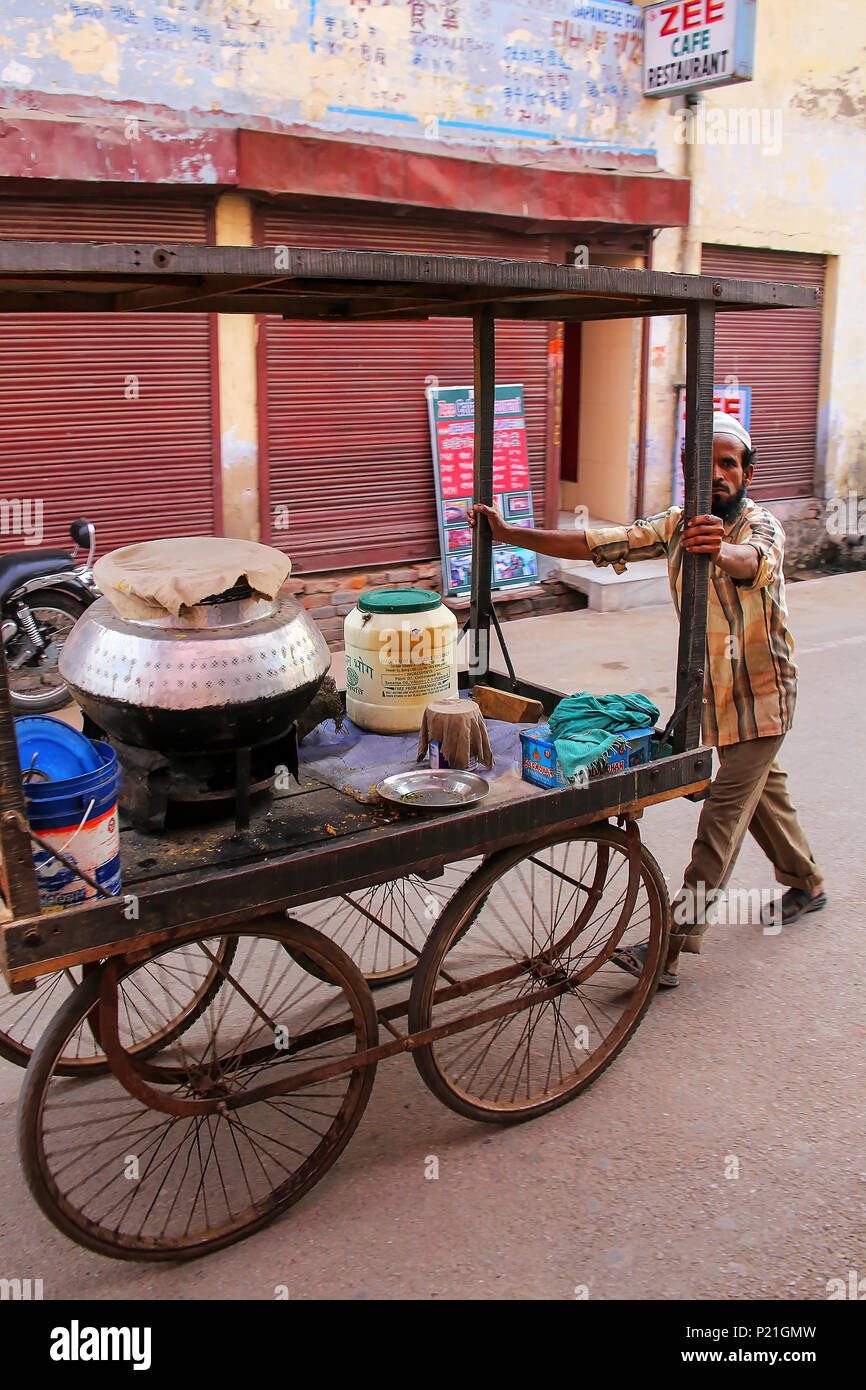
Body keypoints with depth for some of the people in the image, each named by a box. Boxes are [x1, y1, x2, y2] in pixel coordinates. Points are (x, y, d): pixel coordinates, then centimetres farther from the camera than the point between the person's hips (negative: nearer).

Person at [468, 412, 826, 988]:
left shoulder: (763, 524, -18)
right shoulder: (677, 525, -1)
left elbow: (755, 562, -43)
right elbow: (596, 544, -6)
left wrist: (720, 551, -67)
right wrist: (508, 534, -15)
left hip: (762, 693, -7)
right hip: (714, 694, 7)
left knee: (723, 815, -11)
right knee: (763, 789, 23)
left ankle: (673, 943, -13)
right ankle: (807, 883, 45)